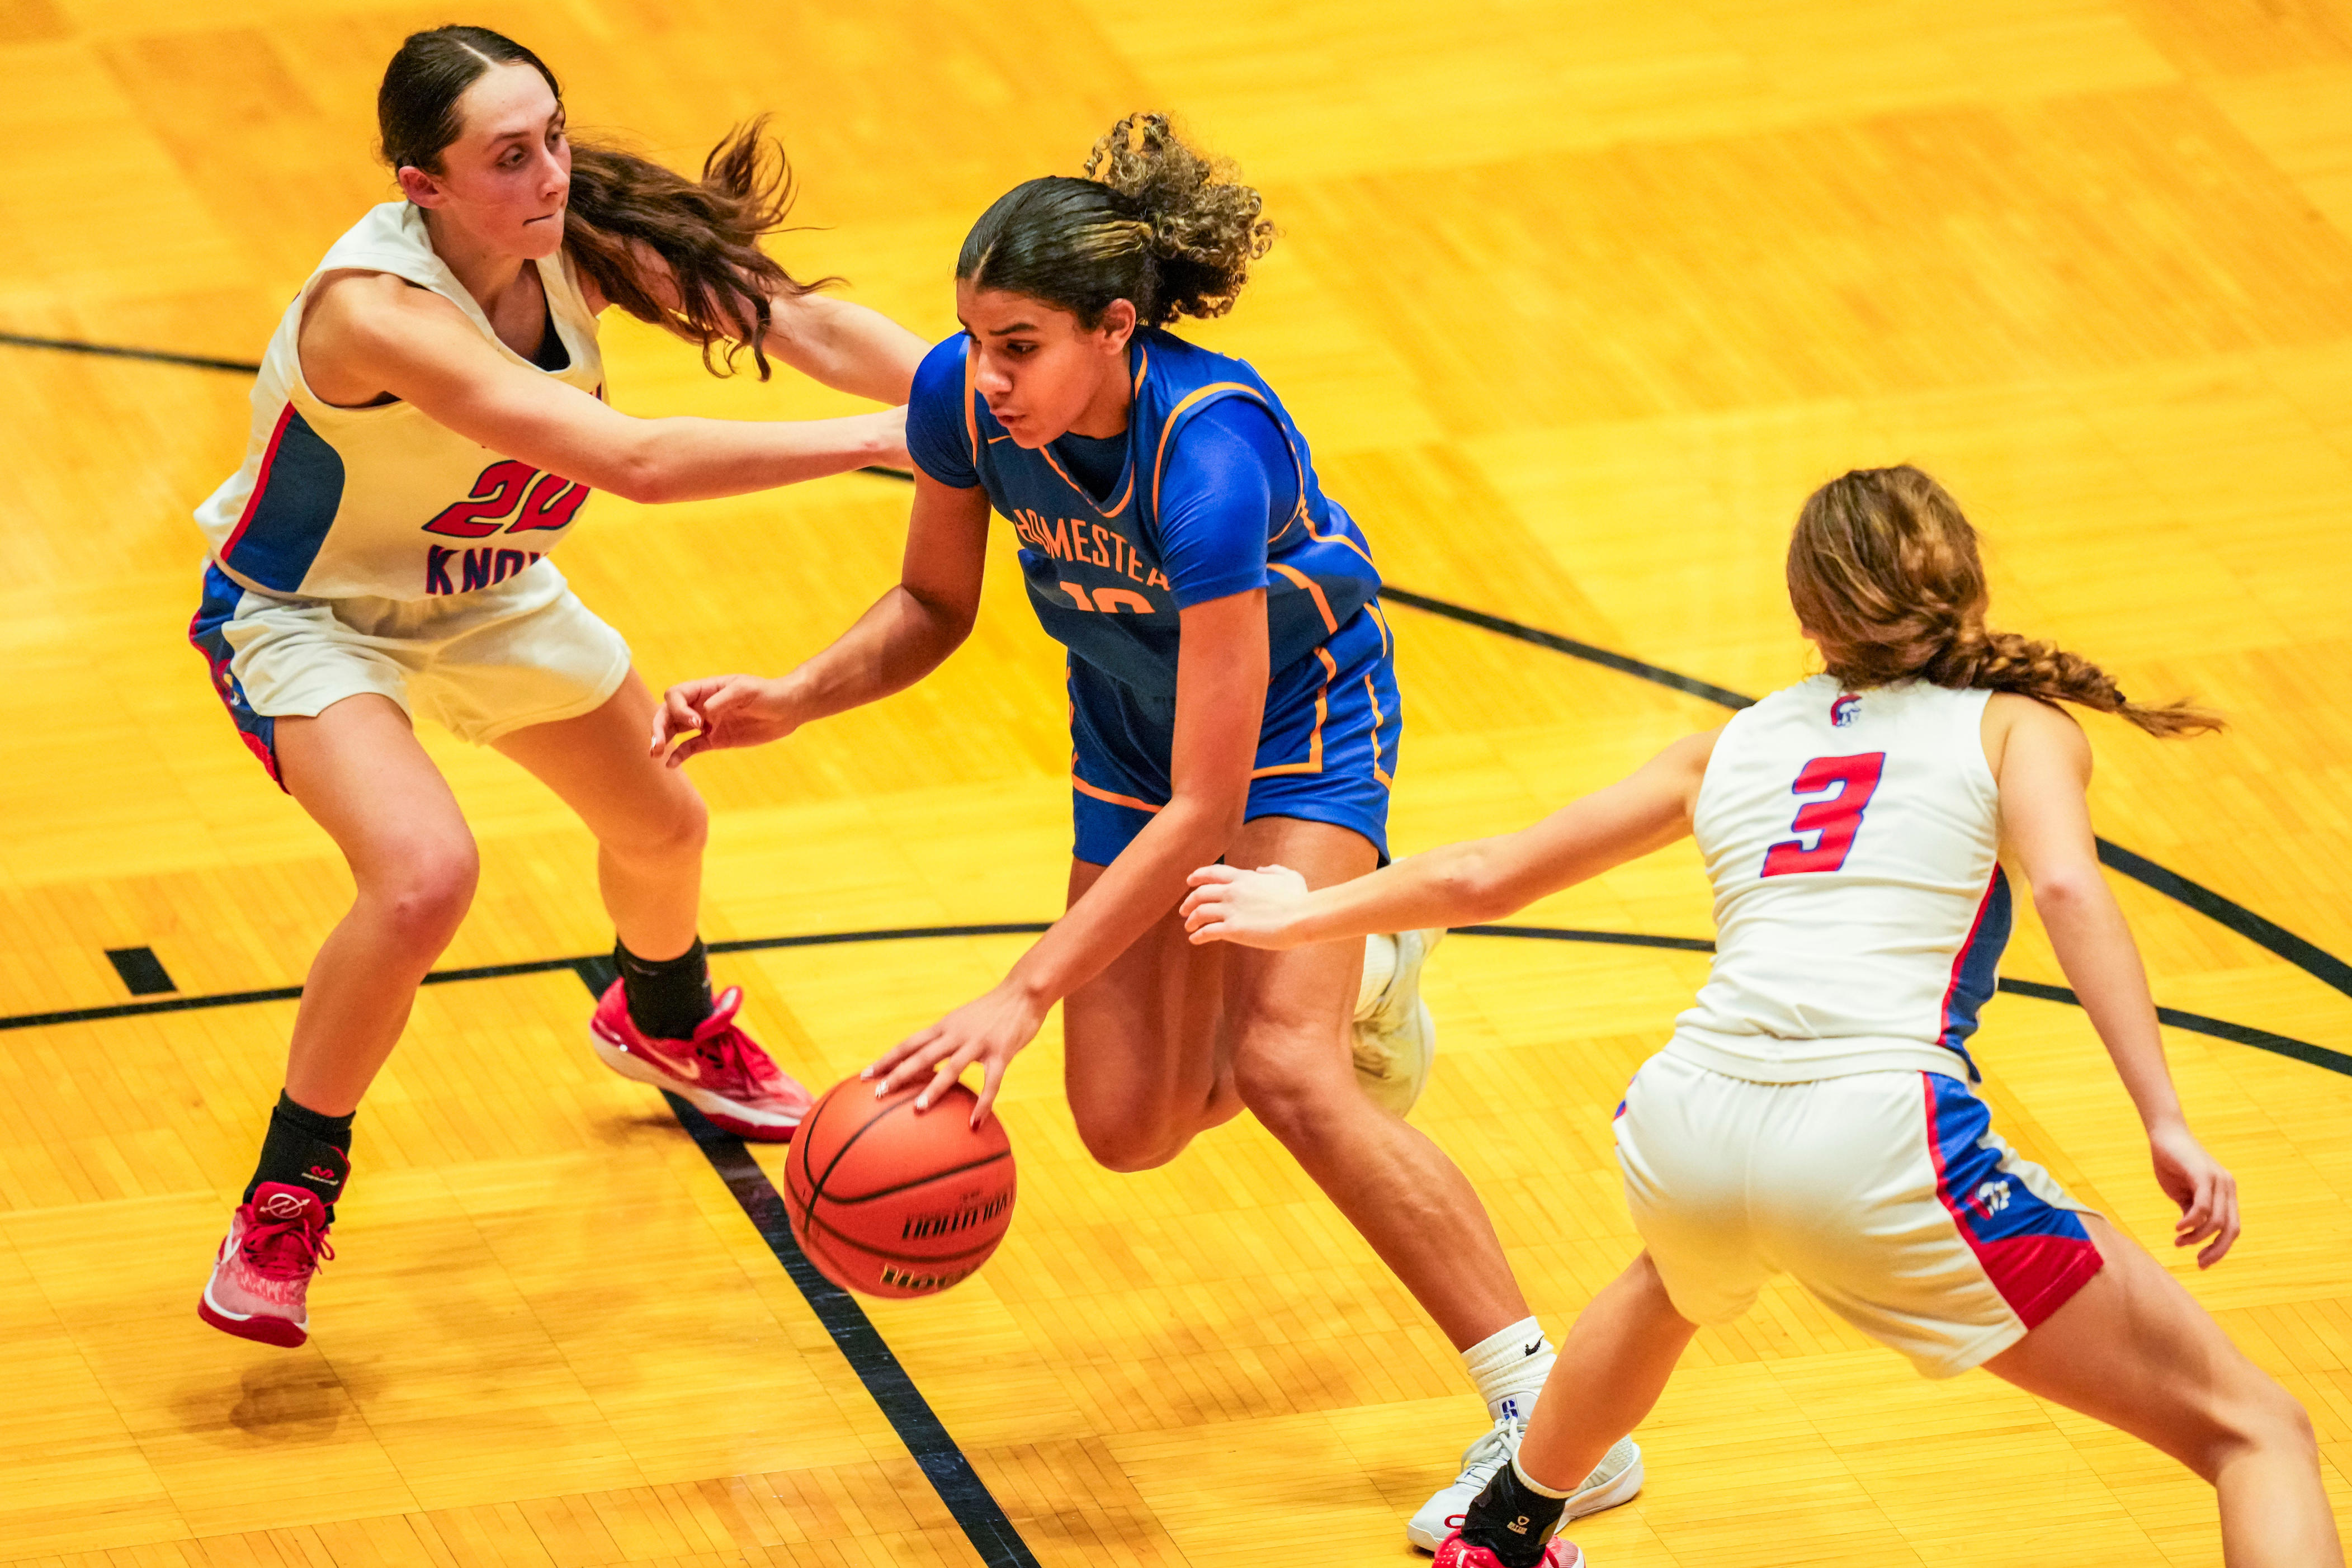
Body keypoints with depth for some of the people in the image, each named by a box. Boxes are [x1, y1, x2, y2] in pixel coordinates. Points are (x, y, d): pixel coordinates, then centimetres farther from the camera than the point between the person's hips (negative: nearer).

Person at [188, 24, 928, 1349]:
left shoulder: (578, 233, -22)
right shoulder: (375, 306, -41)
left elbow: (801, 320, -22)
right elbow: (629, 458, -47)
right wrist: (878, 438, -47)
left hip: (485, 590, 7)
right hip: (309, 613, -7)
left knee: (660, 823, 23)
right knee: (424, 877, -31)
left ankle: (664, 1021, 60)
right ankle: (286, 1203, -9)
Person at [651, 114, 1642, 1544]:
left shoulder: (1211, 457, -40)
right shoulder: (962, 402, -24)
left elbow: (1204, 808, -39)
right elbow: (936, 606, -1)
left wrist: (1021, 997, -43)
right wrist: (792, 702, -19)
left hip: (1298, 713, -6)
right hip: (1130, 721, 6)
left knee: (1282, 1064, -26)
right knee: (1132, 1125, 2)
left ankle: (1556, 1420, -21)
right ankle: (1359, 967, 35)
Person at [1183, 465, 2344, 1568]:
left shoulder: (1734, 748, 26)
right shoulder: (2015, 725, 15)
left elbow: (1480, 877, 34)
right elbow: (2066, 889, -6)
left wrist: (1306, 915, 50)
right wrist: (2164, 1125, -12)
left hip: (1684, 1127, 5)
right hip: (1877, 1139, -5)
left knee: (1680, 1279, 44)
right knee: (2252, 1431, -1)